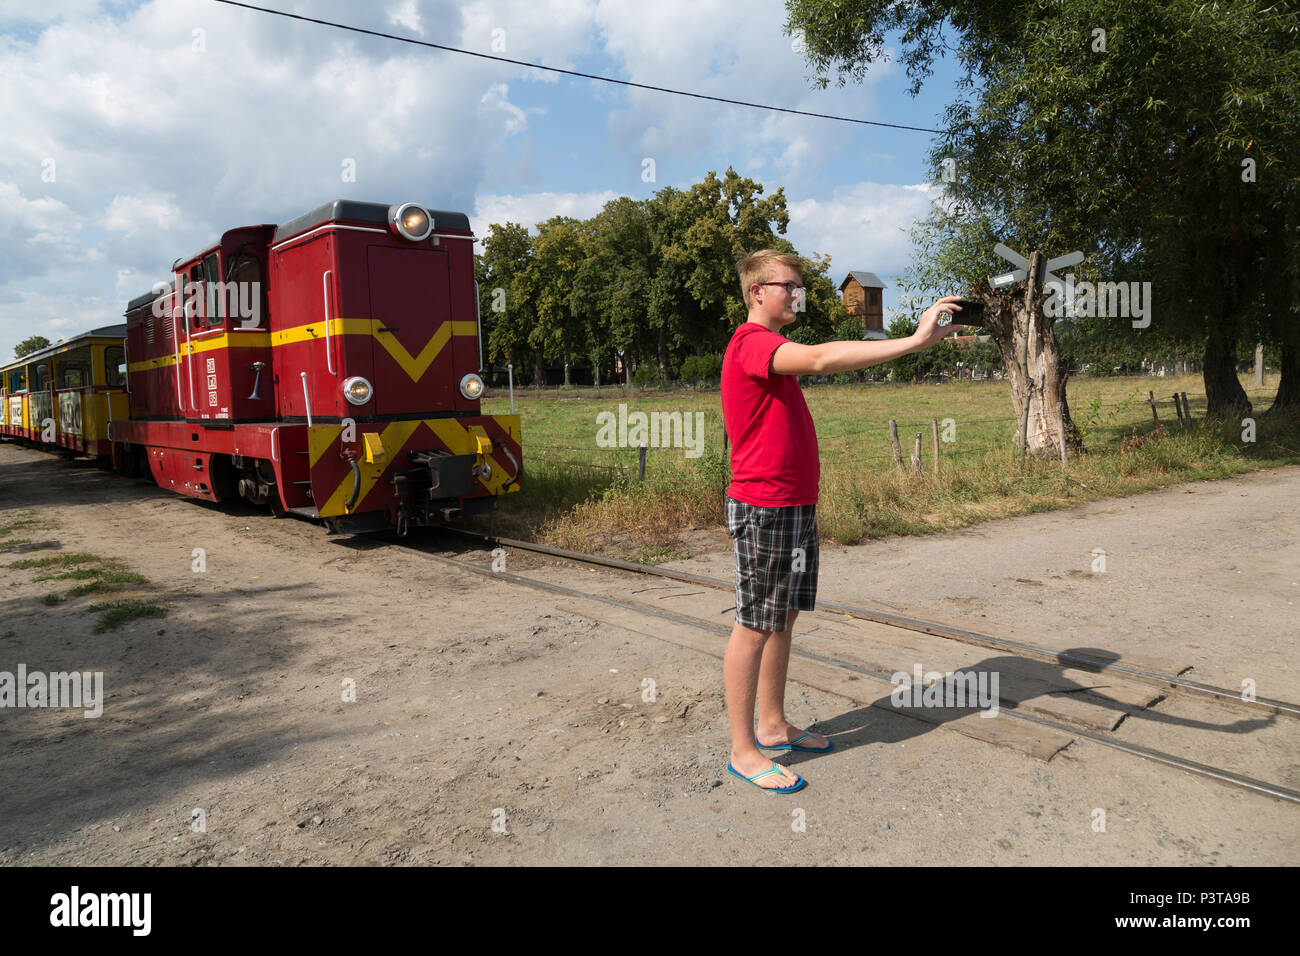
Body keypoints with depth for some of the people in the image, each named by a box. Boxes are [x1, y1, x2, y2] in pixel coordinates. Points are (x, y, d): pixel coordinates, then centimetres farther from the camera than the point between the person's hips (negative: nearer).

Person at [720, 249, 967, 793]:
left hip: (795, 504, 10)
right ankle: (743, 751, 9)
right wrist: (914, 342, -32)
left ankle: (773, 726, 28)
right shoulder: (751, 342, -15)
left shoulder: (771, 349, 21)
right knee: (755, 626, -2)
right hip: (764, 507, -10)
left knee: (784, 617, 15)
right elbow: (821, 360, -30)